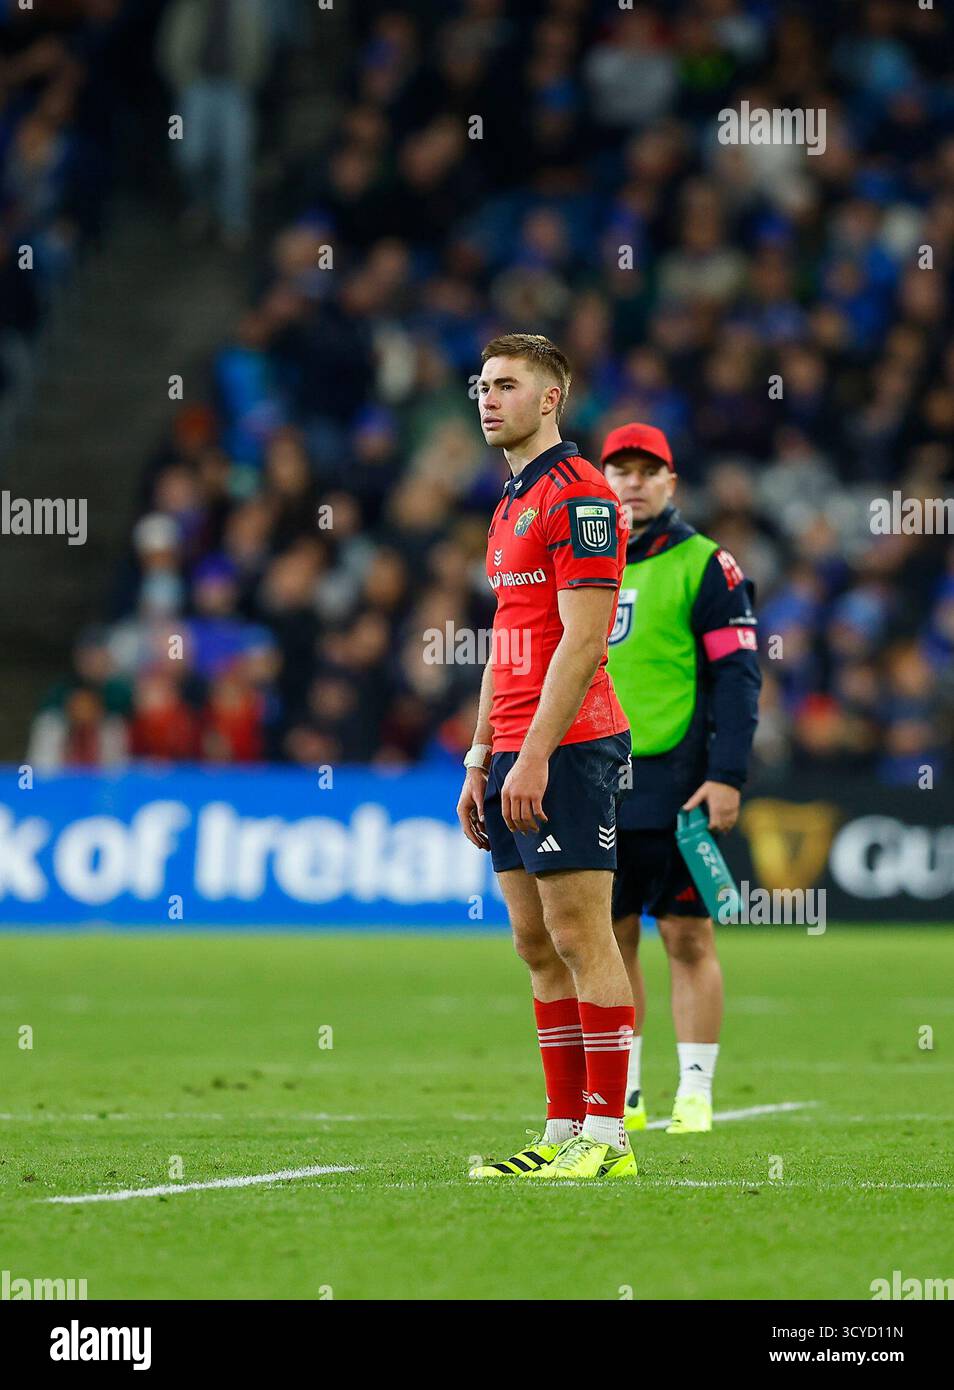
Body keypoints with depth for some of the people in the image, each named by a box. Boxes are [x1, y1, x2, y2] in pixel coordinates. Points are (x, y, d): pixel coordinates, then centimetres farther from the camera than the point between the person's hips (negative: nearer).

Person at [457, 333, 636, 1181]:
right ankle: (564, 1134, 11)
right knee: (539, 945, 8)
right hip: (517, 755, 10)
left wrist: (535, 755, -20)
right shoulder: (511, 506, 19)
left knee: (581, 937, -9)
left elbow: (582, 641, -17)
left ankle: (606, 1136, -7)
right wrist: (482, 761, 20)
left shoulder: (577, 494, -10)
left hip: (567, 749, -10)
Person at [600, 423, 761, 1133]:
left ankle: (695, 1095, 3)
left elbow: (737, 673, -6)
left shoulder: (703, 564, -2)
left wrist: (726, 776, -14)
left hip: (676, 782, -4)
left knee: (688, 937, -1)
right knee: (611, 936, 6)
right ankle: (623, 1094, 14)